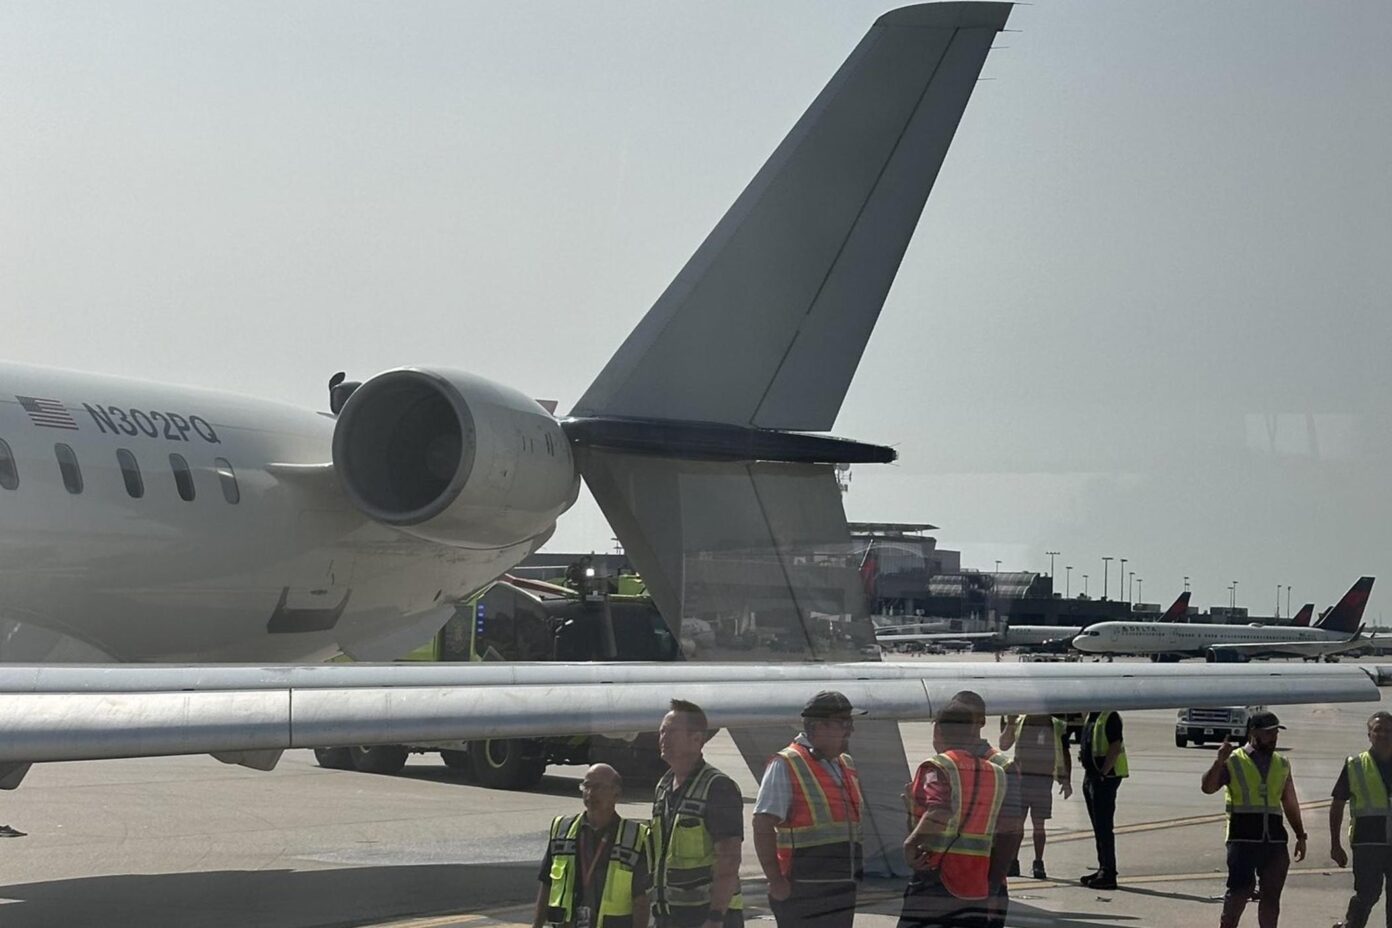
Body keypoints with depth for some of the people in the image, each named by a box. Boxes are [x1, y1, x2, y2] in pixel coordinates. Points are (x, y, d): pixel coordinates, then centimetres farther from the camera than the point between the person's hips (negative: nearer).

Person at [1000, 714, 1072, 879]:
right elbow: (1004, 746, 1)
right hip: (1020, 778, 1)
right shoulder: (1019, 722, 7)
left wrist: (1066, 781, 2)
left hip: (1043, 780, -1)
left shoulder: (1057, 727, 5)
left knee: (1038, 824, 1)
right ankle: (1012, 862, 5)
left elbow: (1065, 755, 8)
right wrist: (1010, 723, -9)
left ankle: (1038, 864, 8)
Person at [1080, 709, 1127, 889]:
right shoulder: (1091, 717, 15)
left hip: (1105, 777, -10)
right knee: (1098, 825, 15)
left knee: (1104, 826, -8)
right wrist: (1083, 753, 9)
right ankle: (1103, 869, 22)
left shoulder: (1110, 717, -15)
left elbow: (1115, 747, -21)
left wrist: (1104, 772, -23)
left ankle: (1108, 874, -4)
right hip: (1091, 774, 10)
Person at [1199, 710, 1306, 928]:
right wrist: (1219, 761, -24)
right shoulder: (1233, 762, -1)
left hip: (1274, 840, 5)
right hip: (1243, 839, -4)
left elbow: (1291, 804, 19)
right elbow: (1207, 787, -11)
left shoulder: (1282, 765, 14)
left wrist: (1300, 836, 16)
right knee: (1239, 893, -8)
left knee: (1271, 895, 6)